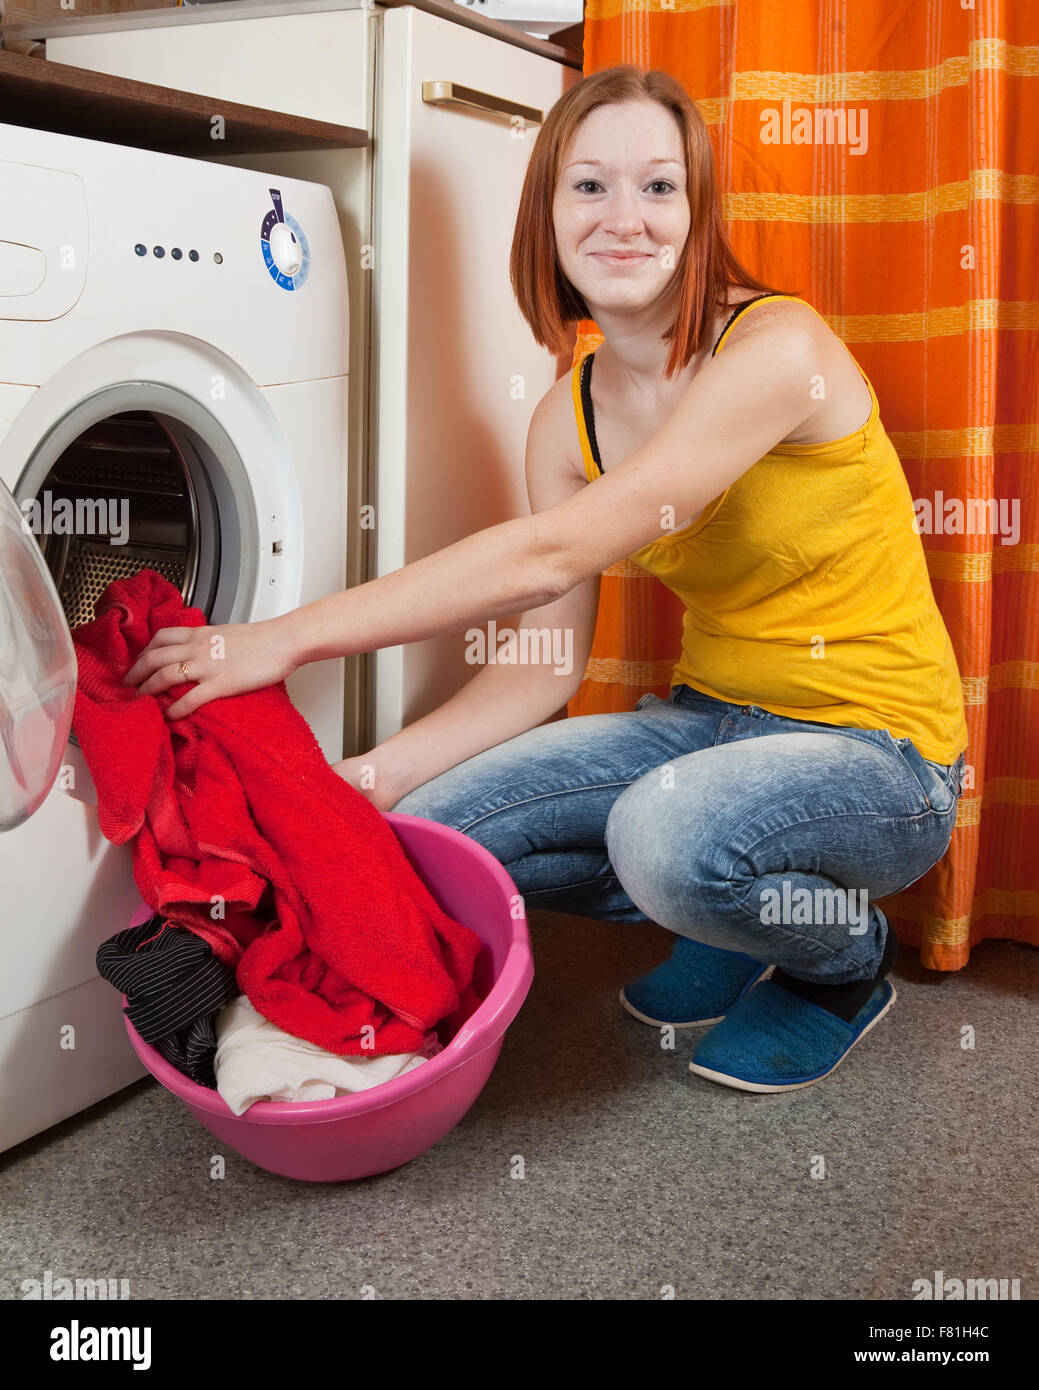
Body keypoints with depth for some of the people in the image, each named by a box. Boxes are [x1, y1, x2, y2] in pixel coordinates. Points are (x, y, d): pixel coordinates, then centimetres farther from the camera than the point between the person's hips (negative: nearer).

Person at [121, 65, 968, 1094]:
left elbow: (550, 556, -29)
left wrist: (293, 636, -27)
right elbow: (543, 666, -2)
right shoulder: (569, 415, 1)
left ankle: (848, 954, -1)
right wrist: (368, 778, -15)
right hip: (709, 718, 7)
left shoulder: (777, 346, -22)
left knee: (668, 831, -37)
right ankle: (730, 920, 12)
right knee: (431, 825, -9)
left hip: (879, 749, -6)